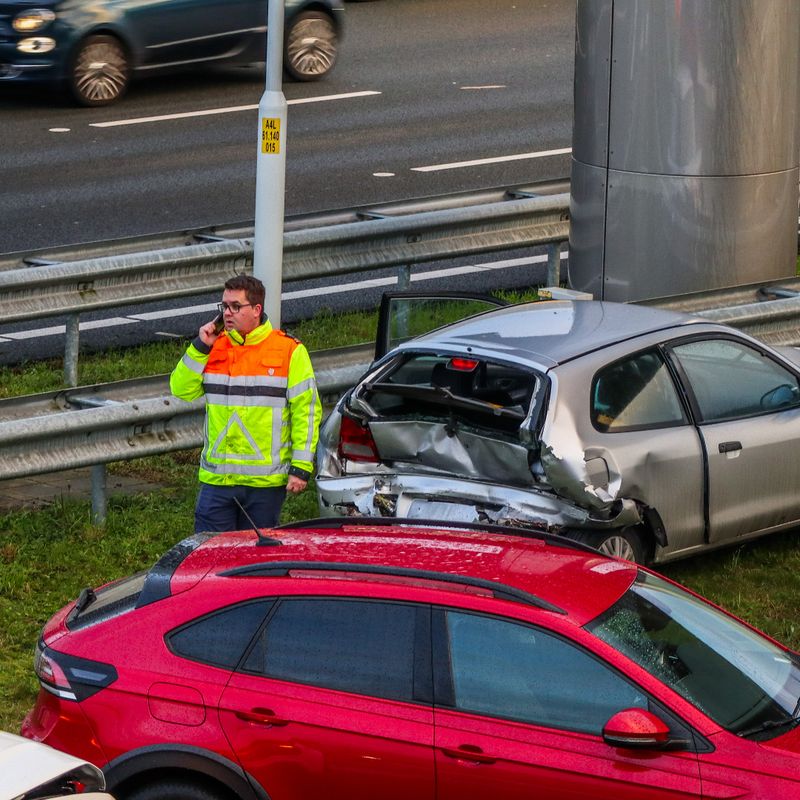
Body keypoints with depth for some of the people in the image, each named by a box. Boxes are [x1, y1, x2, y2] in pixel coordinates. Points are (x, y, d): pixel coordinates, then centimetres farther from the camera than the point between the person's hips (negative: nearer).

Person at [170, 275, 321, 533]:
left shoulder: (290, 351, -1)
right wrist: (200, 347, -5)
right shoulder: (215, 346, 10)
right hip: (216, 479, 3)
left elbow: (307, 411, -2)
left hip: (266, 481, -3)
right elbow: (181, 390, 5)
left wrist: (301, 468, -7)